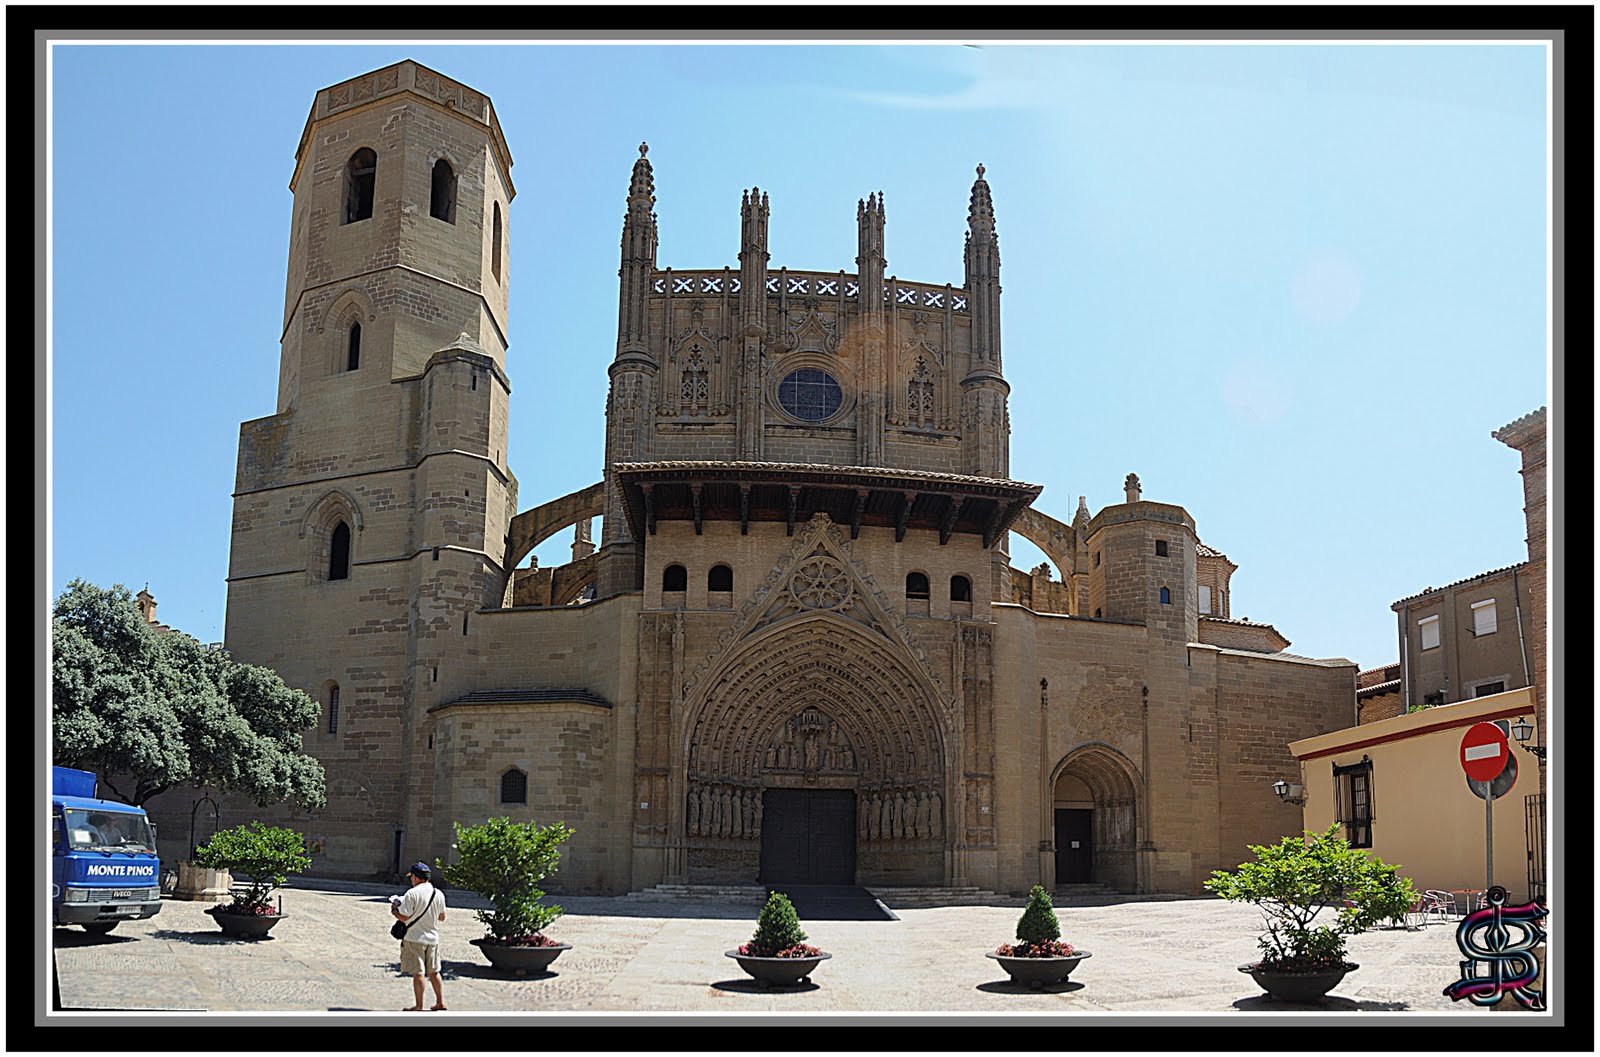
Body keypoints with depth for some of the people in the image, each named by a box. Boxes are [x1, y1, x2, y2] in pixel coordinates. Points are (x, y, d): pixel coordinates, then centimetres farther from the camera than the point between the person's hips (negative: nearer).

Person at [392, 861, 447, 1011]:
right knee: (434, 972, 15)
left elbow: (404, 917, -16)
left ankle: (418, 1006, 4)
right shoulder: (438, 894, 4)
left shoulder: (412, 894, -15)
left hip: (415, 938, -5)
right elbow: (442, 917, 13)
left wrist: (394, 910, 2)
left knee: (418, 973, 0)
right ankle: (440, 1002, 15)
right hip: (433, 938, 5)